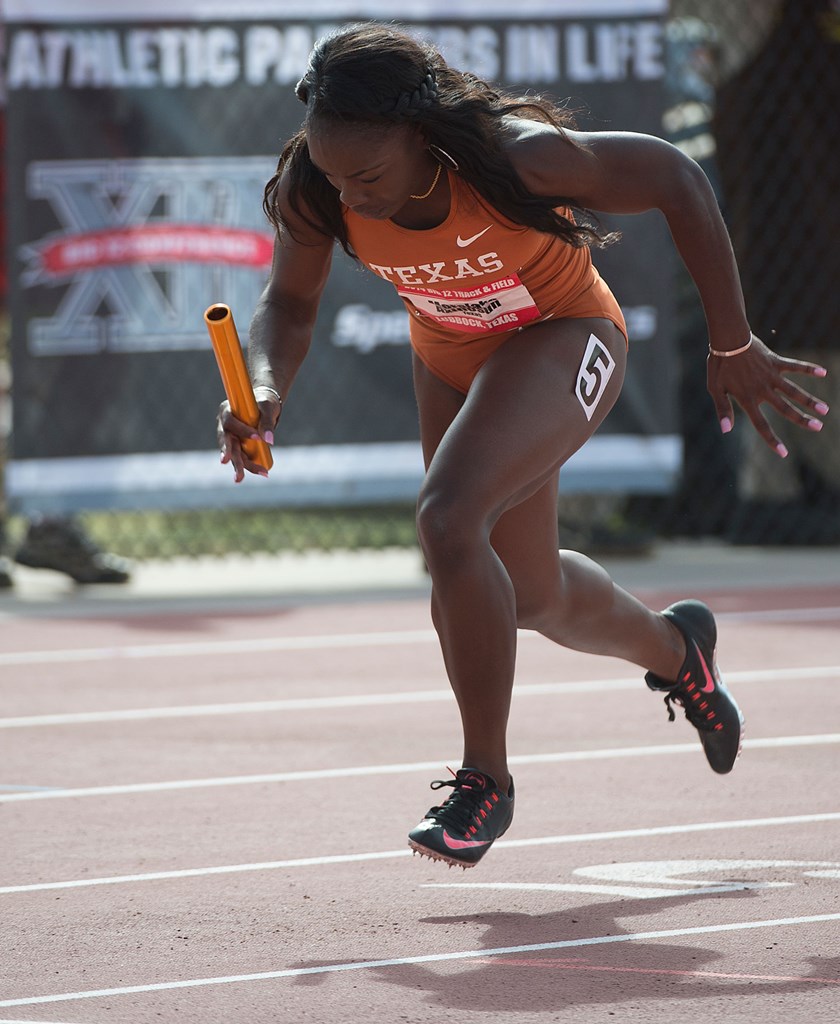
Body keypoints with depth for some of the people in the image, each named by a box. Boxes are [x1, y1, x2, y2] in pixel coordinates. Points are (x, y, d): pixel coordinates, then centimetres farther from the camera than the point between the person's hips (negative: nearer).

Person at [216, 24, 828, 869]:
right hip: (450, 359, 6)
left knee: (447, 521, -29)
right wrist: (265, 387, -31)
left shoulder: (519, 157, -38)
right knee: (533, 598, 19)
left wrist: (732, 347, -17)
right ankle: (672, 648, 53)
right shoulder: (315, 189, -25)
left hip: (562, 340, -6)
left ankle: (485, 778, -14)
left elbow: (675, 180, -24)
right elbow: (288, 304, -8)